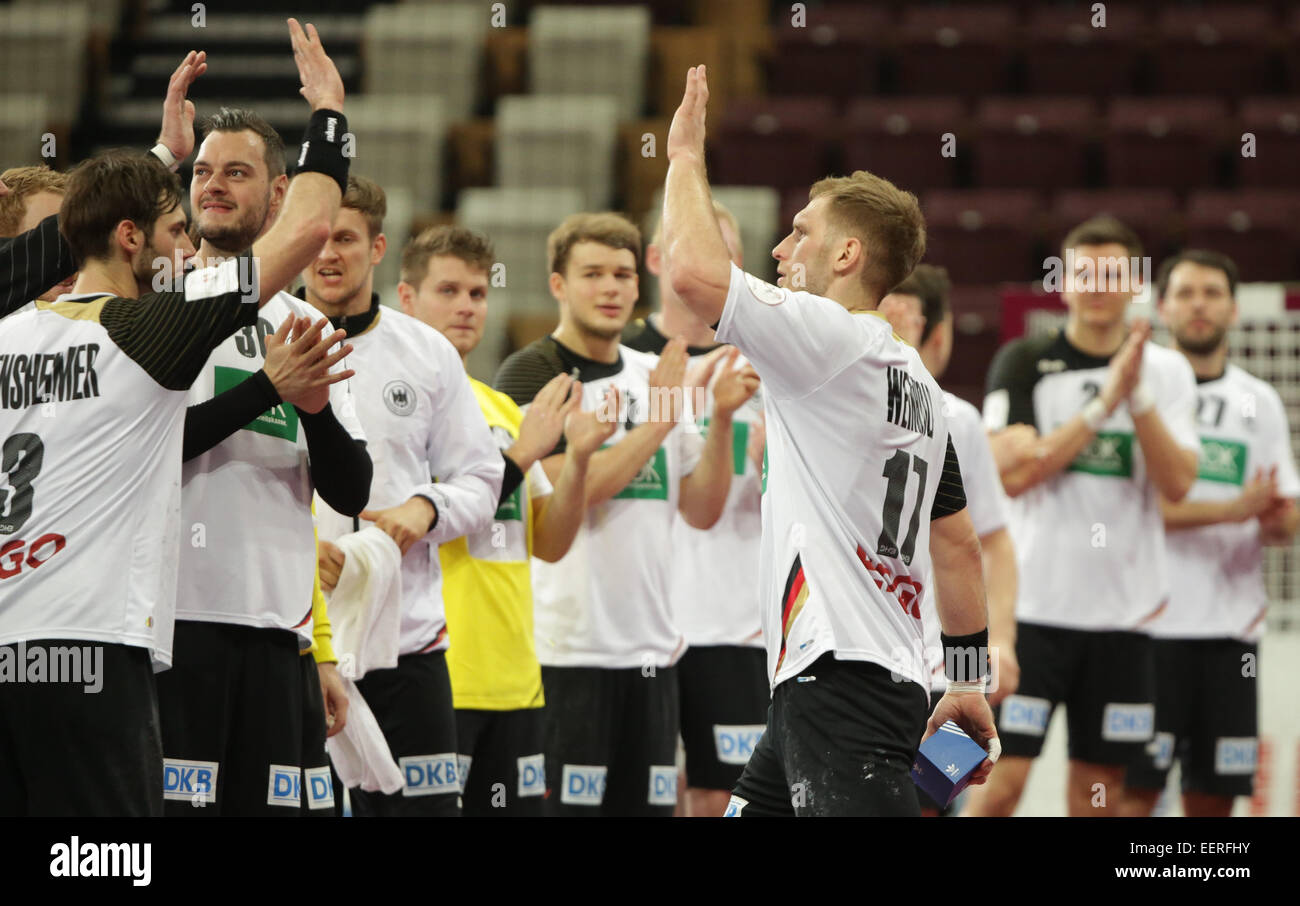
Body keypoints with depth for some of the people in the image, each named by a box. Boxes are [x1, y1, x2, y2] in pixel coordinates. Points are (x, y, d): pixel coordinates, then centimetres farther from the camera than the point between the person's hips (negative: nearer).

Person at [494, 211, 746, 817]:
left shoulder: (653, 376, 15)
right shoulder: (532, 375, -6)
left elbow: (702, 511, 14)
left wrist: (720, 419, 0)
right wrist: (661, 418, -15)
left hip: (651, 647, 7)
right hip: (567, 647, -7)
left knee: (647, 803, 7)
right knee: (567, 806, -7)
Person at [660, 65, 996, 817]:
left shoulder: (830, 338, -8)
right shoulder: (916, 382, 20)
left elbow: (694, 271, -20)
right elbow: (958, 543, 21)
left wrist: (686, 153, -4)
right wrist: (971, 681, 25)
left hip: (841, 678, -10)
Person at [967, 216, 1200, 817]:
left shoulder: (1167, 372, 7)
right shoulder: (1024, 363, -1)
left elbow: (1177, 483, -5)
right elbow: (1013, 474, -13)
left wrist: (1138, 398, -16)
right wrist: (1105, 402, -15)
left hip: (1124, 608, 3)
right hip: (1033, 605, -3)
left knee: (1099, 791, 6)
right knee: (1002, 780, -10)